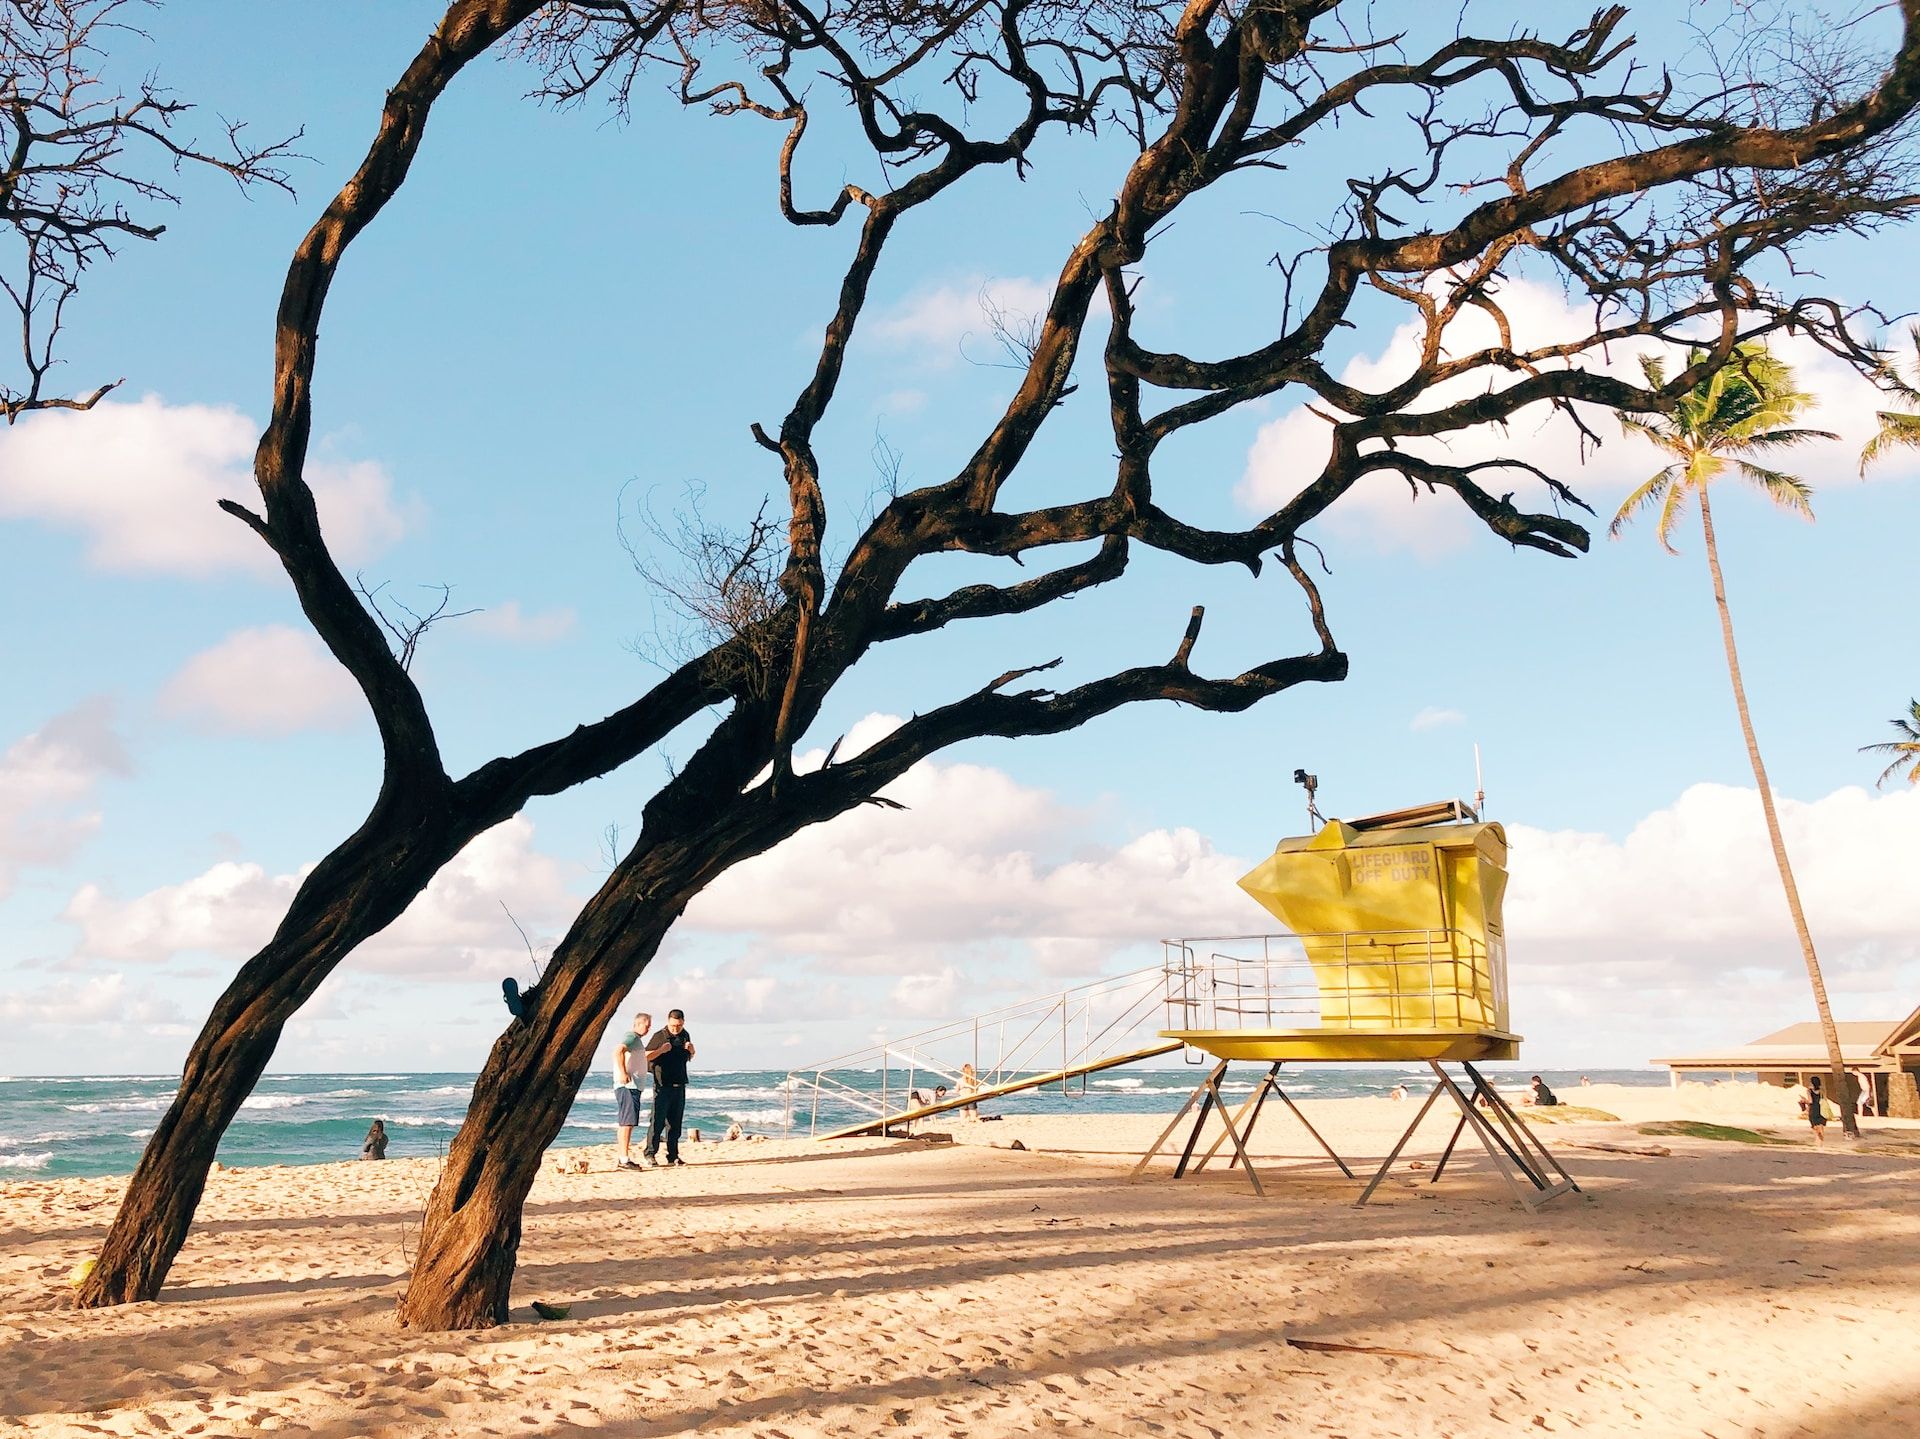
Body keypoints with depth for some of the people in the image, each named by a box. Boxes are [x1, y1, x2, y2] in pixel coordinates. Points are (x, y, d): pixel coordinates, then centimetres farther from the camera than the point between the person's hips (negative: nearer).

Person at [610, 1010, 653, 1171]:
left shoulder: (636, 1039, 24)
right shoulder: (631, 1037, -9)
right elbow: (618, 1051, -27)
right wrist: (623, 1073, -31)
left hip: (632, 1086, 11)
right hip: (627, 1085, -11)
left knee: (625, 1123, 12)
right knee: (627, 1122, -13)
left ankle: (624, 1158, 17)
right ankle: (624, 1160, -15)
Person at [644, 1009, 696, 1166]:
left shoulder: (685, 1035, 11)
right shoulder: (659, 1037, -6)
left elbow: (690, 1057, 24)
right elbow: (645, 1057, -7)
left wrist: (691, 1049, 3)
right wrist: (661, 1050, -20)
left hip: (679, 1086, 5)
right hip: (663, 1086, -5)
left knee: (675, 1122, 7)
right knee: (658, 1120, -8)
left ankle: (673, 1155, 11)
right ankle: (650, 1154, -3)